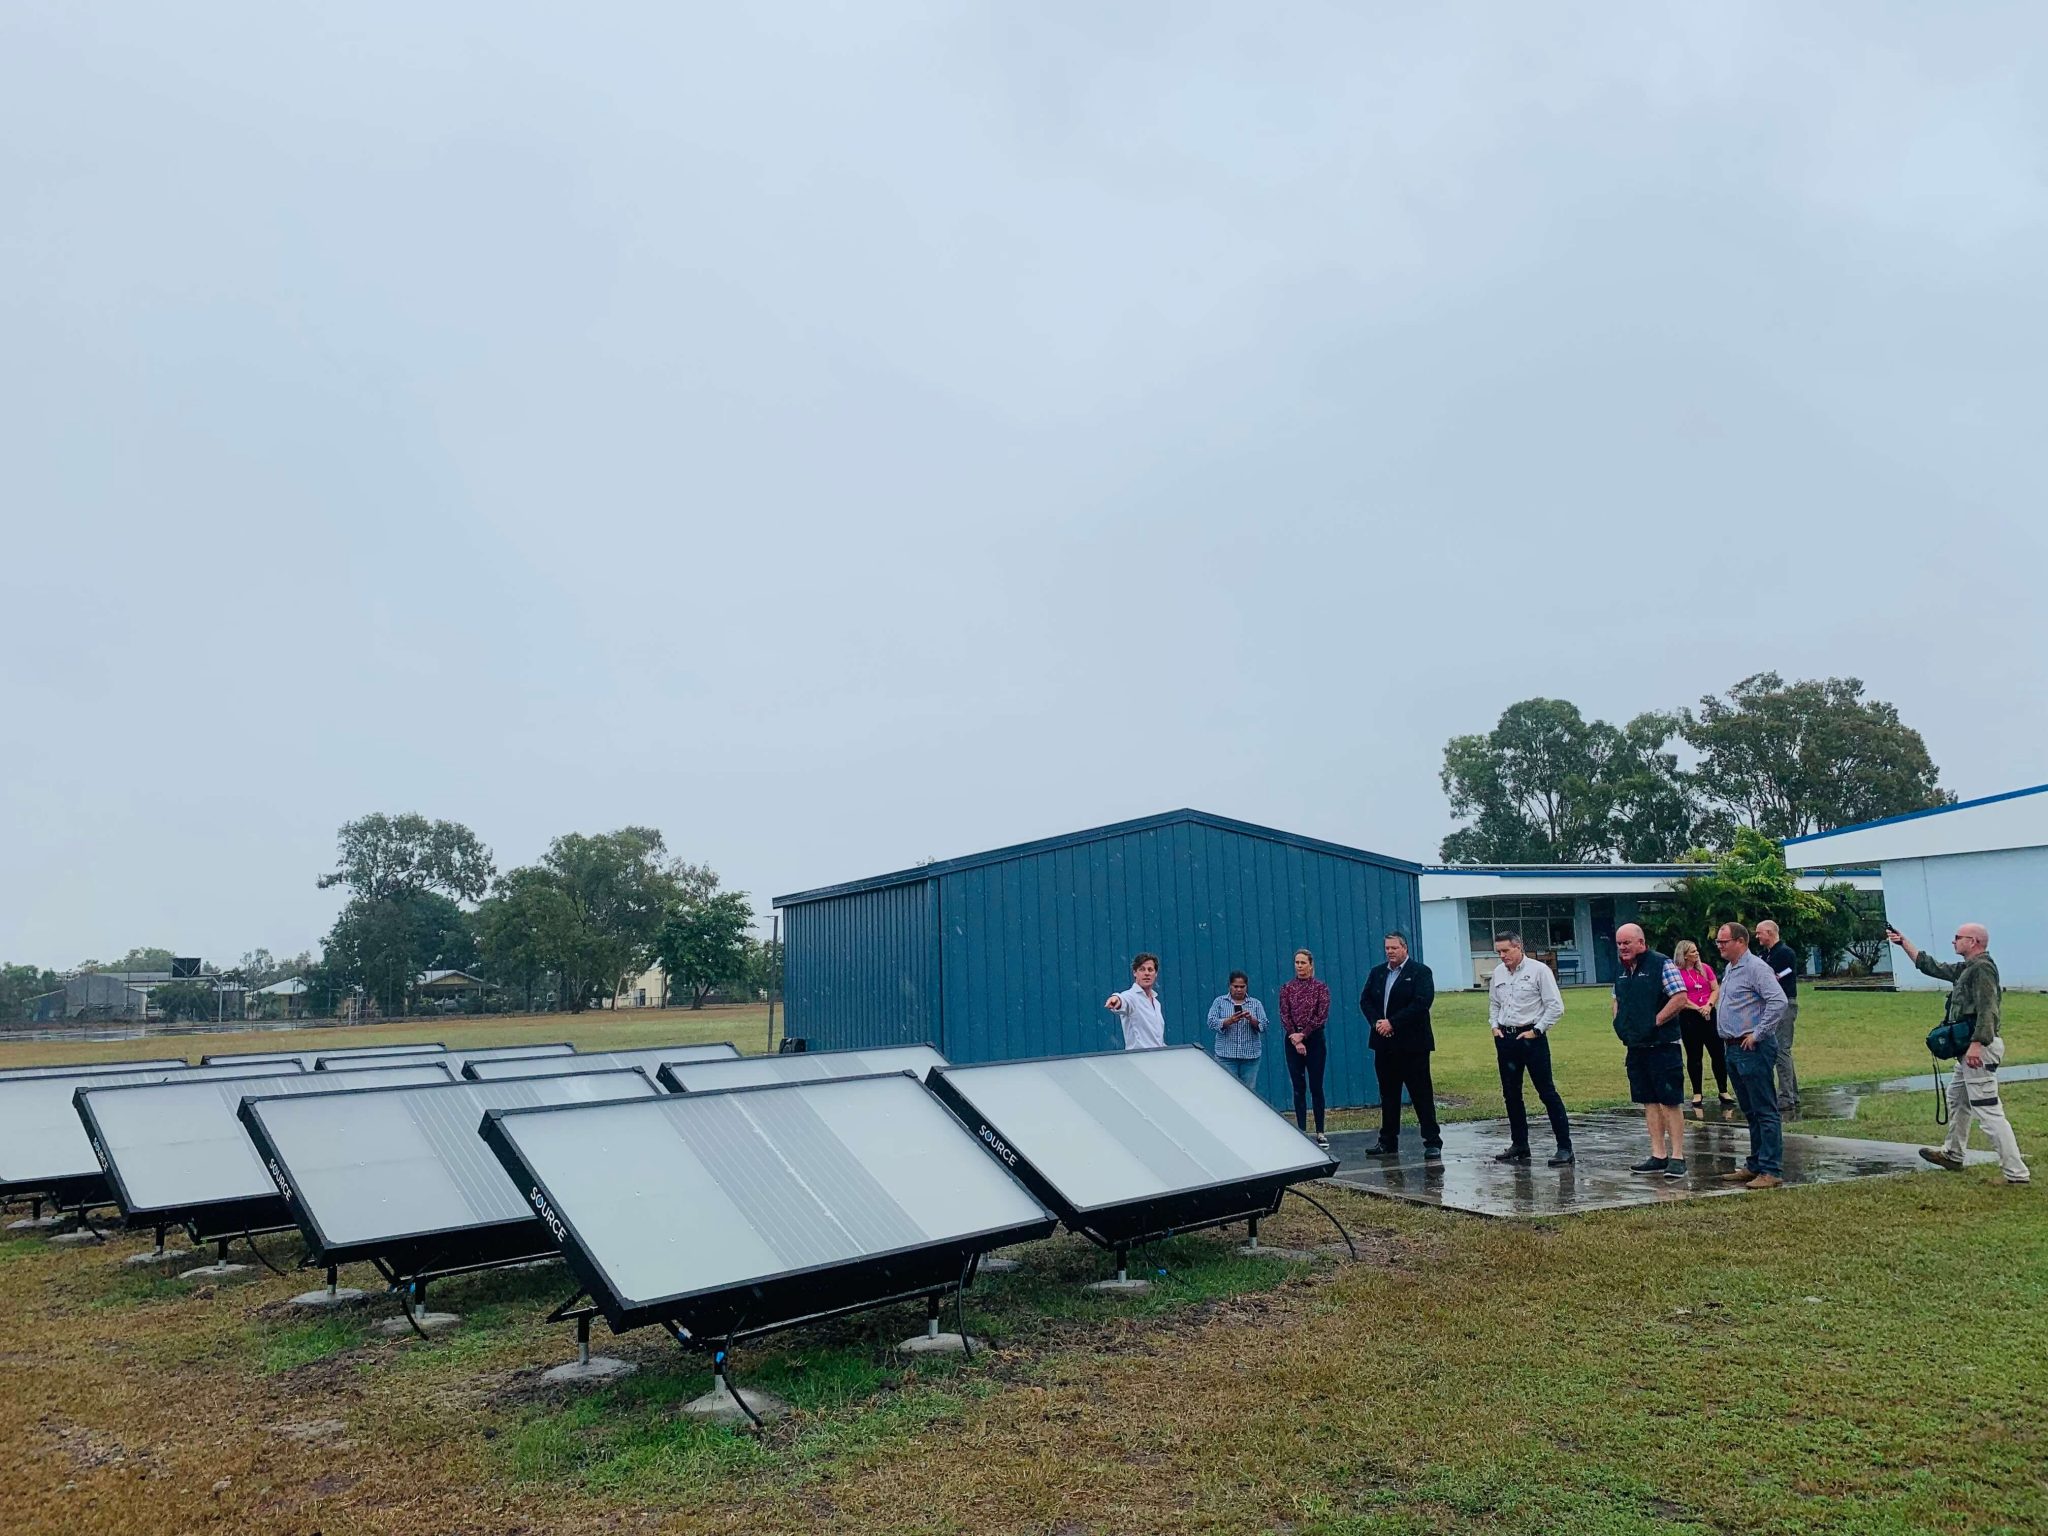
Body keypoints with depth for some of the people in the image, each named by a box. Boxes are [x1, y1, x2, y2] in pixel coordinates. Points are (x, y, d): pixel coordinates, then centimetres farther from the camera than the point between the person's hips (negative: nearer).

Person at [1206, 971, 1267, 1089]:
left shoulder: (1256, 1004, 13)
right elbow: (1212, 1023, -2)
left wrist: (1251, 1019, -15)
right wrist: (1230, 1021, -18)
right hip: (1226, 1056, -1)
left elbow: (1264, 1026, 5)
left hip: (1250, 1056, 2)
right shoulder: (1219, 1002, 9)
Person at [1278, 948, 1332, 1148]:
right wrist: (1296, 1040, -11)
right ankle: (1302, 1132, 6)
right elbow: (1284, 1016, -1)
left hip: (1315, 1039, -2)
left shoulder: (1320, 987, 1)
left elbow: (1322, 1016, -7)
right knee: (1298, 1088, 3)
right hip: (1293, 1041, 2)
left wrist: (1303, 1034, -13)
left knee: (1316, 1087, -1)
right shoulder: (1287, 989, 6)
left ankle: (1320, 1133, 5)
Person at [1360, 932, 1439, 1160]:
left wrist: (1393, 1022, -17)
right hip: (1384, 1044, 6)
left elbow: (1421, 1003, -15)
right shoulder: (1377, 972, 13)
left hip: (1412, 1044, -6)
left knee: (1422, 1094, -2)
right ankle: (1388, 1143, 18)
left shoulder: (1420, 972, -4)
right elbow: (1365, 1000, 11)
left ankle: (1433, 1142, 3)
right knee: (1388, 1094, 11)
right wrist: (1377, 1021, -8)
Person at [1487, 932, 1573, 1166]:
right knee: (1511, 1094, 11)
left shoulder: (1538, 970, -8)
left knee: (1547, 1092, -6)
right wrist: (1495, 1026, 9)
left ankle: (1564, 1147, -3)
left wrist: (1536, 1031, -11)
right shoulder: (1498, 973, 10)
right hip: (1505, 1039, 6)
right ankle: (1519, 1145, 21)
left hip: (1531, 1037, -6)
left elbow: (1555, 1006, -9)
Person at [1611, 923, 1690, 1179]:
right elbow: (1617, 1000, 27)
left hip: (1662, 1045, -7)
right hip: (1635, 1047, 7)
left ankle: (1677, 1157, 3)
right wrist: (1618, 1023, 10)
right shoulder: (1621, 971, 13)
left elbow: (1680, 998, -15)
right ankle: (1658, 1156, 16)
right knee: (1649, 1102, 10)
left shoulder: (1661, 964, -9)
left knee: (1670, 1102, -3)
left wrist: (1655, 1022, -16)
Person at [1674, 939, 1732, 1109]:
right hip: (1688, 1017, -3)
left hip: (1709, 1015, 3)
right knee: (1694, 1056, 5)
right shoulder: (1676, 973, -5)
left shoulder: (1705, 968, 6)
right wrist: (1698, 1009, -13)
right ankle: (1697, 1094, 13)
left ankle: (1723, 1091, 12)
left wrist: (1709, 1005, -10)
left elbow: (1716, 989, 5)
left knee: (1718, 1053, 2)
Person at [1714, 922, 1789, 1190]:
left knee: (1765, 1112, -5)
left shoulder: (1755, 968, -14)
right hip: (1733, 1048, 10)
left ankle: (1771, 1171, -2)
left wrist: (1757, 1034, -21)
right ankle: (1755, 1165, 23)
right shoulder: (1729, 969, 16)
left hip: (1753, 1050, -10)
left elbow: (1778, 1001, -25)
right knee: (1750, 1112, 16)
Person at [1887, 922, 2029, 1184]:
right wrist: (1904, 943, 25)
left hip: (1979, 1049, -11)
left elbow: (1987, 1009, -24)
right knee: (1957, 1099, 24)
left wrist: (1976, 1044, -31)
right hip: (1970, 1048, 11)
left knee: (1988, 1111, -12)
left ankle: (2016, 1172, -12)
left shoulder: (1983, 968, -15)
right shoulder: (1966, 969, 15)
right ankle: (1952, 1154, 38)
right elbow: (1931, 966, 26)